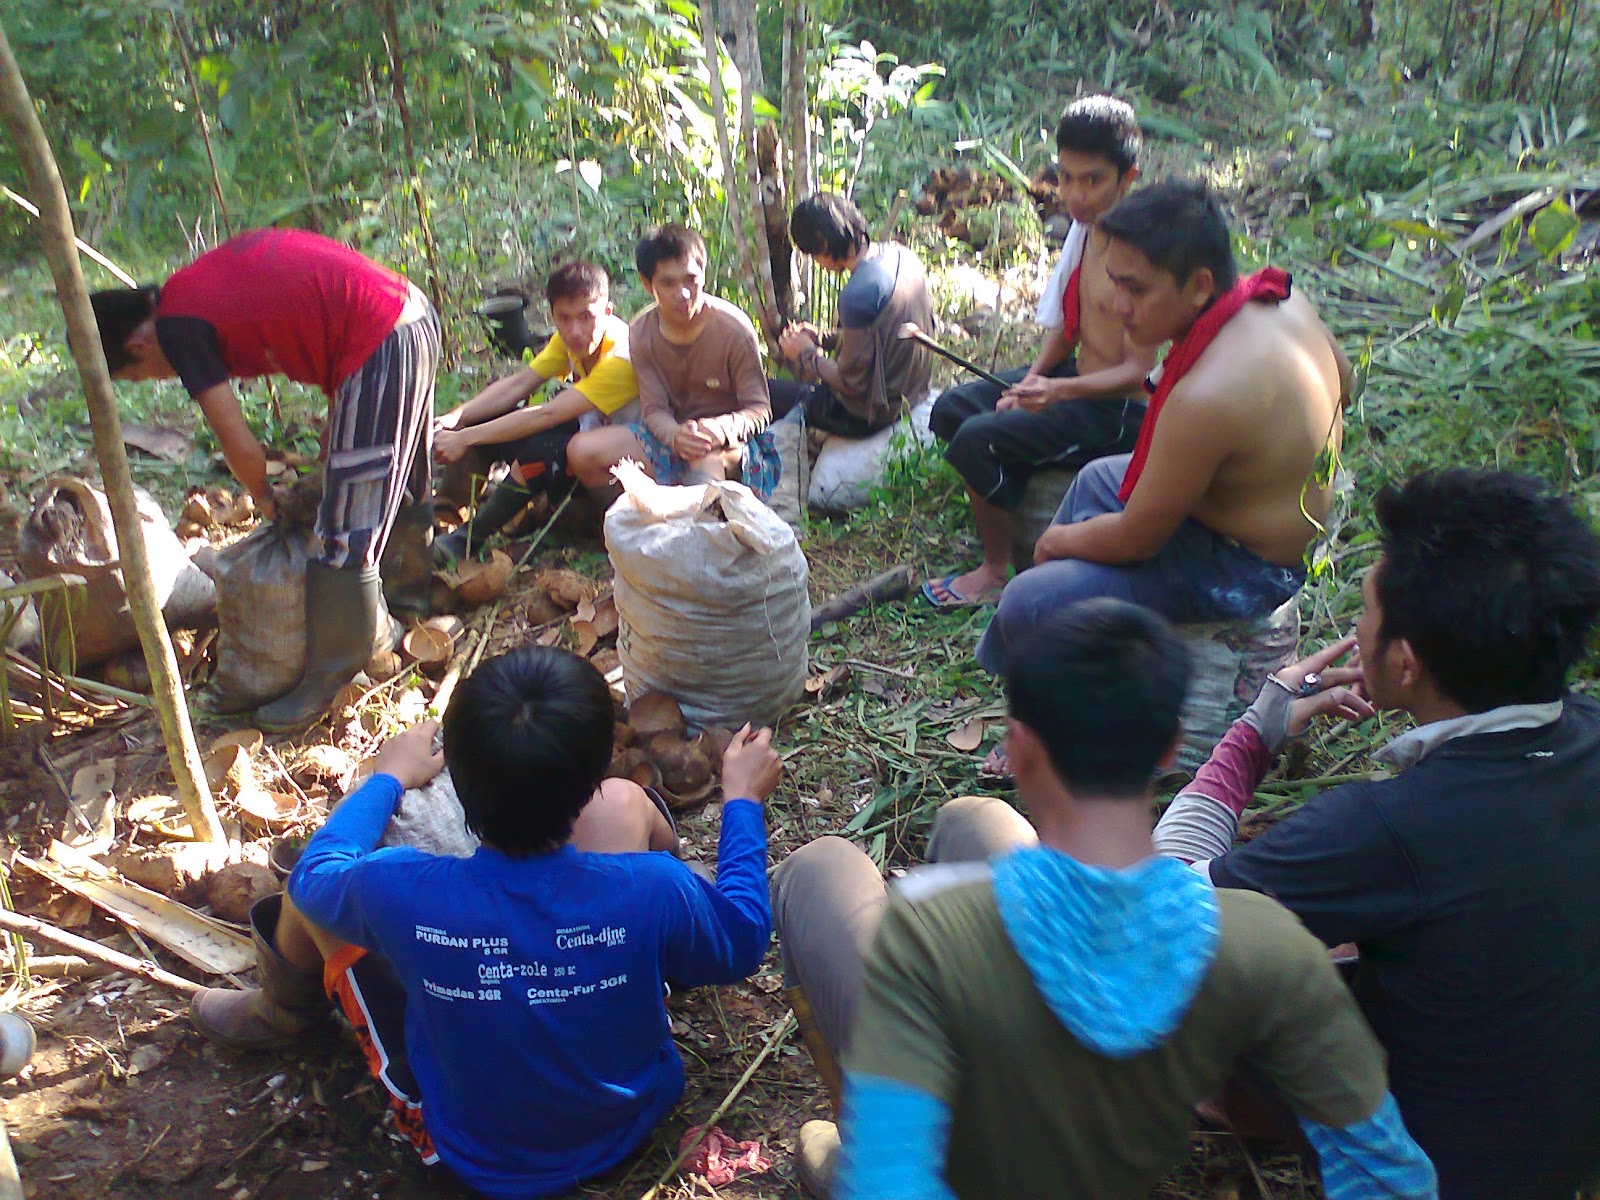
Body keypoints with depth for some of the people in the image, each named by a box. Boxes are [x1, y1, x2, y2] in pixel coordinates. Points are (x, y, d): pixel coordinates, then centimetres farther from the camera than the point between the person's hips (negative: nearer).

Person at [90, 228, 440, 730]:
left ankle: (326, 684, 8)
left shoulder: (178, 327, -7)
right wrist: (336, 424, 20)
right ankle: (408, 594, 51)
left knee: (343, 532, -2)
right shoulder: (202, 281, 18)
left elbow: (241, 447, -7)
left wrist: (263, 497, 15)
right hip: (414, 317, 10)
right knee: (403, 480, 29)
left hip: (378, 348, -10)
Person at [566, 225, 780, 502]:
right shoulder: (641, 331, -5)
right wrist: (676, 435, -33)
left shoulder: (734, 329, -16)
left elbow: (759, 410, -14)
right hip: (669, 432, 5)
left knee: (707, 454, -42)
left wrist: (722, 429, -38)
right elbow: (654, 409, -8)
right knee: (581, 452, -12)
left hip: (730, 440, -5)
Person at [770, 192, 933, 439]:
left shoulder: (857, 294, -30)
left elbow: (852, 381, -22)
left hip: (867, 415, -9)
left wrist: (806, 354, -7)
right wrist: (822, 338, 9)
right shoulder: (901, 255, -3)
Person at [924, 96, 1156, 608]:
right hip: (1072, 376, 9)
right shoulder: (1085, 226, 1)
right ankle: (1003, 522, 17)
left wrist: (1058, 390, -37)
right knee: (951, 410, 6)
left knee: (977, 439, -22)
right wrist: (1029, 382, -3)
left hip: (1116, 411, -9)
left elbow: (1137, 370, -24)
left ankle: (995, 572, -4)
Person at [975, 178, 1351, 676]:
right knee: (1098, 478, 30)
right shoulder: (1283, 298, -9)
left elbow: (1135, 539, -25)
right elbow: (1342, 379, 14)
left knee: (1027, 603, -16)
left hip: (1241, 570, -10)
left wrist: (1060, 539, -5)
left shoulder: (1204, 397, -37)